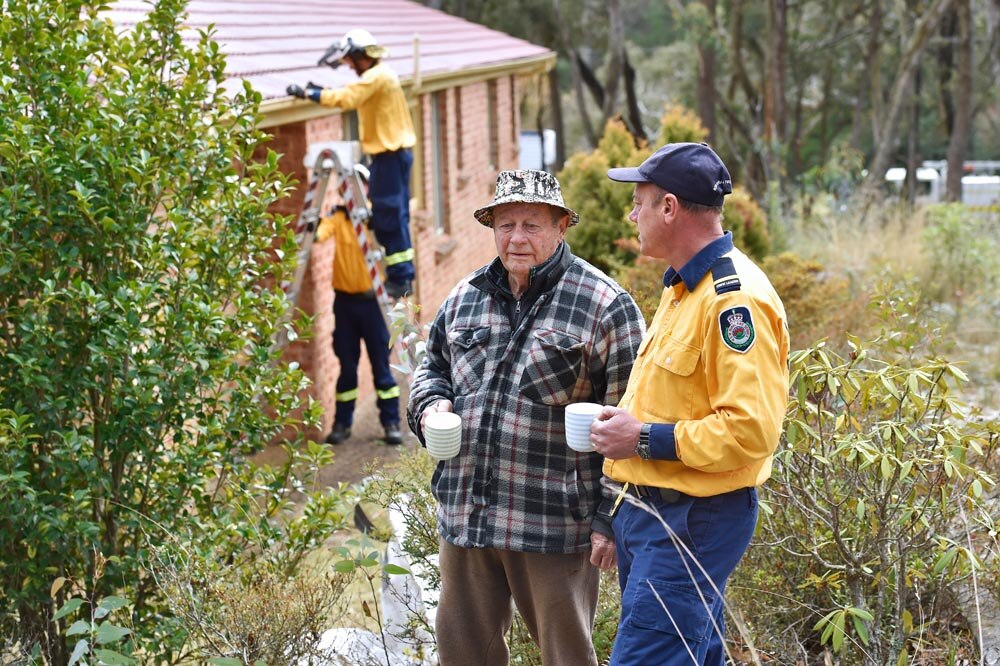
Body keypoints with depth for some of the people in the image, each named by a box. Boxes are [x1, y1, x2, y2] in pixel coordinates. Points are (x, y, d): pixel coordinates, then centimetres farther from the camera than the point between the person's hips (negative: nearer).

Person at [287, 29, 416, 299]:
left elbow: (347, 98, -24)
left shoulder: (377, 76, -15)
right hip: (393, 152, 10)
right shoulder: (379, 75, 17)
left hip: (390, 154, -10)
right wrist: (321, 91, 8)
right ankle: (401, 274, 16)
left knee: (388, 215, -8)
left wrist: (308, 93, -19)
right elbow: (353, 98, 18)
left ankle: (400, 277, -7)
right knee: (390, 214, 13)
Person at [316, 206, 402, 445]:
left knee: (381, 364, 0)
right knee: (347, 365, 6)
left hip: (370, 298, -1)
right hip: (345, 300, 1)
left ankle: (391, 423, 7)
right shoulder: (338, 218, 2)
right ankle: (342, 423, 14)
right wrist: (314, 233, -37)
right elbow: (325, 229, -18)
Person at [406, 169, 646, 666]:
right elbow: (433, 365, 27)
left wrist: (612, 519, -11)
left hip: (555, 526, -5)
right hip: (464, 514, 6)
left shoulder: (603, 304, -7)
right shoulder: (465, 298, 10)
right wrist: (431, 402, 3)